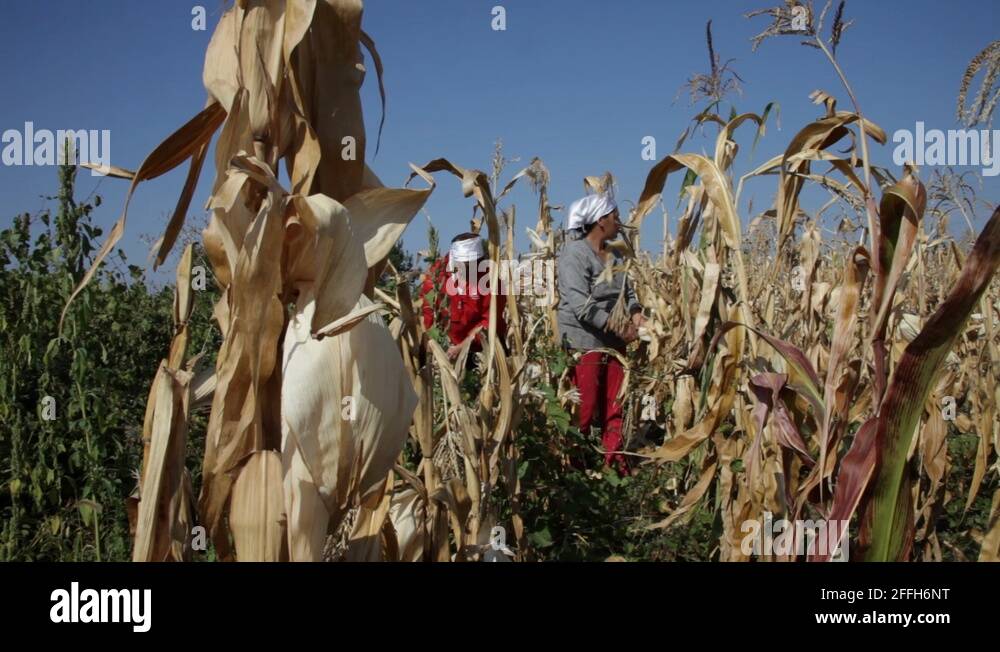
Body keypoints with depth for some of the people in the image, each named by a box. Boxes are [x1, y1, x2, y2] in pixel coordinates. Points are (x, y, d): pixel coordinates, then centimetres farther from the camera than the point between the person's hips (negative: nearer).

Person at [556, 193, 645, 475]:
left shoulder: (614, 256, 15)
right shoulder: (575, 254, -11)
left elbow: (627, 292, 18)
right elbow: (580, 305, -20)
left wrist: (635, 313, -4)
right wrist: (616, 325, -22)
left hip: (613, 344, 8)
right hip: (583, 343, -8)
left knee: (613, 408, 8)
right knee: (583, 410, -6)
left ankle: (616, 462, 14)